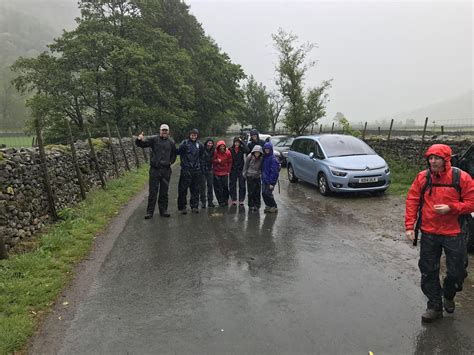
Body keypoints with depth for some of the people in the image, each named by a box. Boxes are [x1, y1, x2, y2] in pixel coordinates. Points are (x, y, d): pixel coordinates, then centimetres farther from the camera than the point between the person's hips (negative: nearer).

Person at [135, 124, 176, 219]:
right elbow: (141, 144, -7)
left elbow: (174, 154, 19)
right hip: (155, 169, -2)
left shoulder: (171, 142, 8)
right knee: (152, 191, 1)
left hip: (166, 170, 3)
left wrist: (171, 161, 3)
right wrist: (139, 140, -29)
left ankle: (163, 210, 20)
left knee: (164, 191, 10)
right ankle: (150, 211, 8)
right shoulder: (154, 139, -1)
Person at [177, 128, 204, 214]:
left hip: (196, 170, 4)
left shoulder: (199, 144, 11)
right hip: (186, 169, -4)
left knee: (195, 189, 9)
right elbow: (178, 152, -11)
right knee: (183, 189, -2)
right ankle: (182, 207, 7)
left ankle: (194, 206, 19)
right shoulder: (185, 143, -3)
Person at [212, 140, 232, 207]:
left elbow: (230, 162, 7)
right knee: (218, 188, -2)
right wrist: (217, 161, -18)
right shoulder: (215, 153, -4)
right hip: (217, 173, 0)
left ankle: (226, 201, 20)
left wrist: (228, 171, 4)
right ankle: (221, 202, 5)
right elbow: (213, 161, 2)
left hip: (225, 173, 0)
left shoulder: (228, 153, -1)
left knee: (225, 187, 5)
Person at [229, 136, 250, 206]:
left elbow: (247, 150, -22)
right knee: (232, 185, 7)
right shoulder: (230, 149, 0)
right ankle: (234, 200, 19)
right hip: (233, 170, 1)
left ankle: (241, 200, 8)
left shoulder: (242, 148, 0)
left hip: (241, 169, -1)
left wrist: (242, 142, -17)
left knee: (242, 185, 0)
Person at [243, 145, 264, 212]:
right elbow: (245, 166, -1)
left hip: (257, 177, 1)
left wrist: (261, 175, 5)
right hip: (250, 176, -1)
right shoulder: (249, 157, -13)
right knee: (251, 192, 3)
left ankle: (256, 206, 14)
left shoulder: (261, 158, -9)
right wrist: (244, 174, 3)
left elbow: (262, 168, 5)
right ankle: (251, 206, 15)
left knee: (257, 192, 3)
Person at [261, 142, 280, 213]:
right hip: (264, 179, 7)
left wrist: (272, 183, -20)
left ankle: (274, 207, 13)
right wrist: (262, 177, 11)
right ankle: (268, 206, 25)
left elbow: (274, 172, -19)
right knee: (263, 193, 8)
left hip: (270, 180, -7)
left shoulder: (273, 159, -17)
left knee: (268, 193, -4)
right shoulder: (264, 157, 7)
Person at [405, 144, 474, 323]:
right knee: (429, 272, 9)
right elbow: (412, 201, -1)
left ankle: (448, 295, 42)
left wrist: (450, 208, -20)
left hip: (453, 234, -1)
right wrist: (410, 226, -7)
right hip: (428, 234, 2)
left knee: (456, 271, 9)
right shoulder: (422, 177, -2)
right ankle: (435, 306, 27)